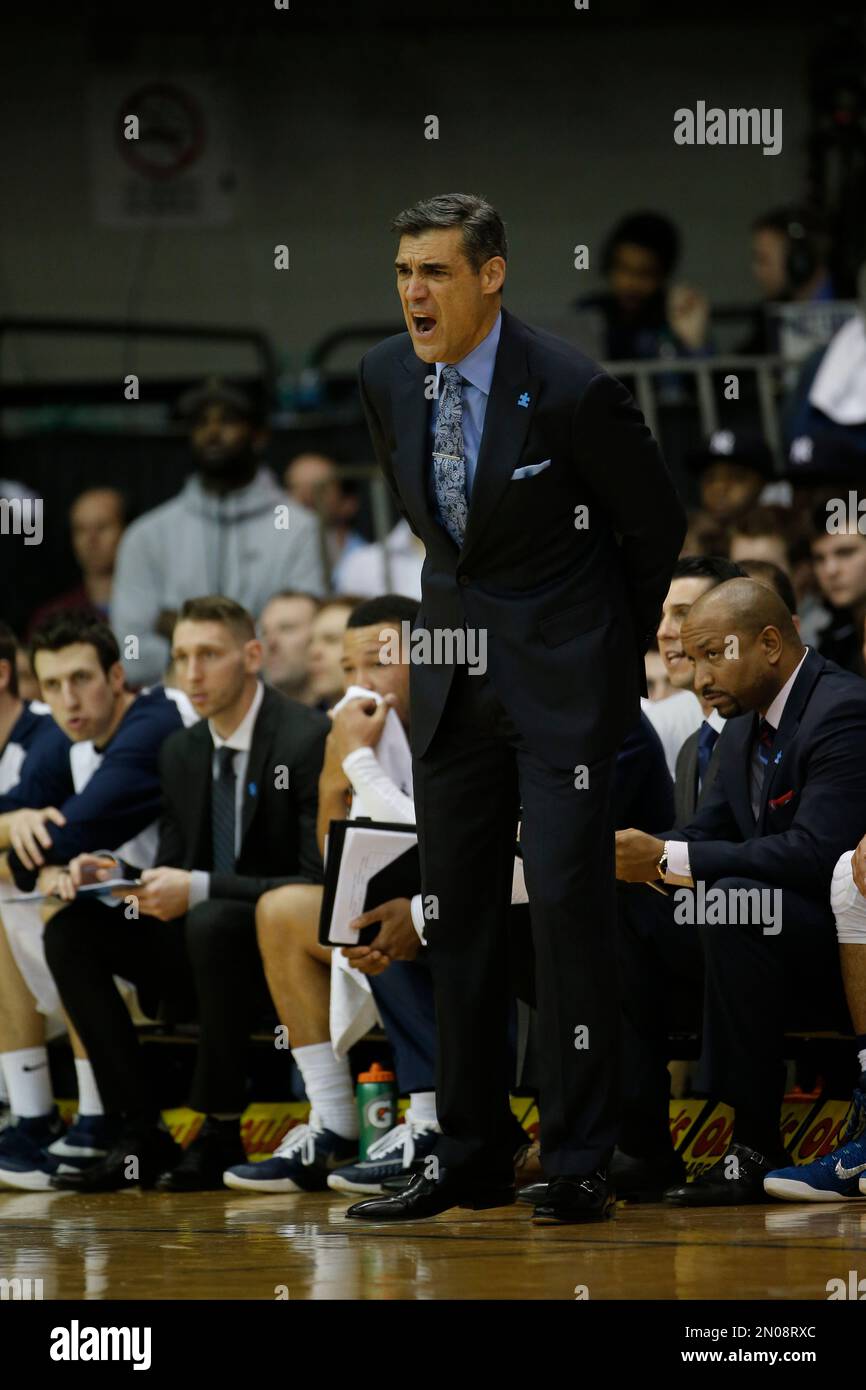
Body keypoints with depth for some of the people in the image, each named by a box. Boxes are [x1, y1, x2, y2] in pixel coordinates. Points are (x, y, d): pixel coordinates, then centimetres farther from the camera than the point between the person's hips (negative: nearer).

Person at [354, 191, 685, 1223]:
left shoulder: (571, 392, -18)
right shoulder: (387, 377, -1)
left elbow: (657, 524, -4)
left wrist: (619, 648, 8)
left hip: (562, 680, -6)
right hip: (455, 674, 6)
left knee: (568, 906, -10)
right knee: (457, 915, 7)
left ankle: (578, 1164, -5)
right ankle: (470, 1159, 14)